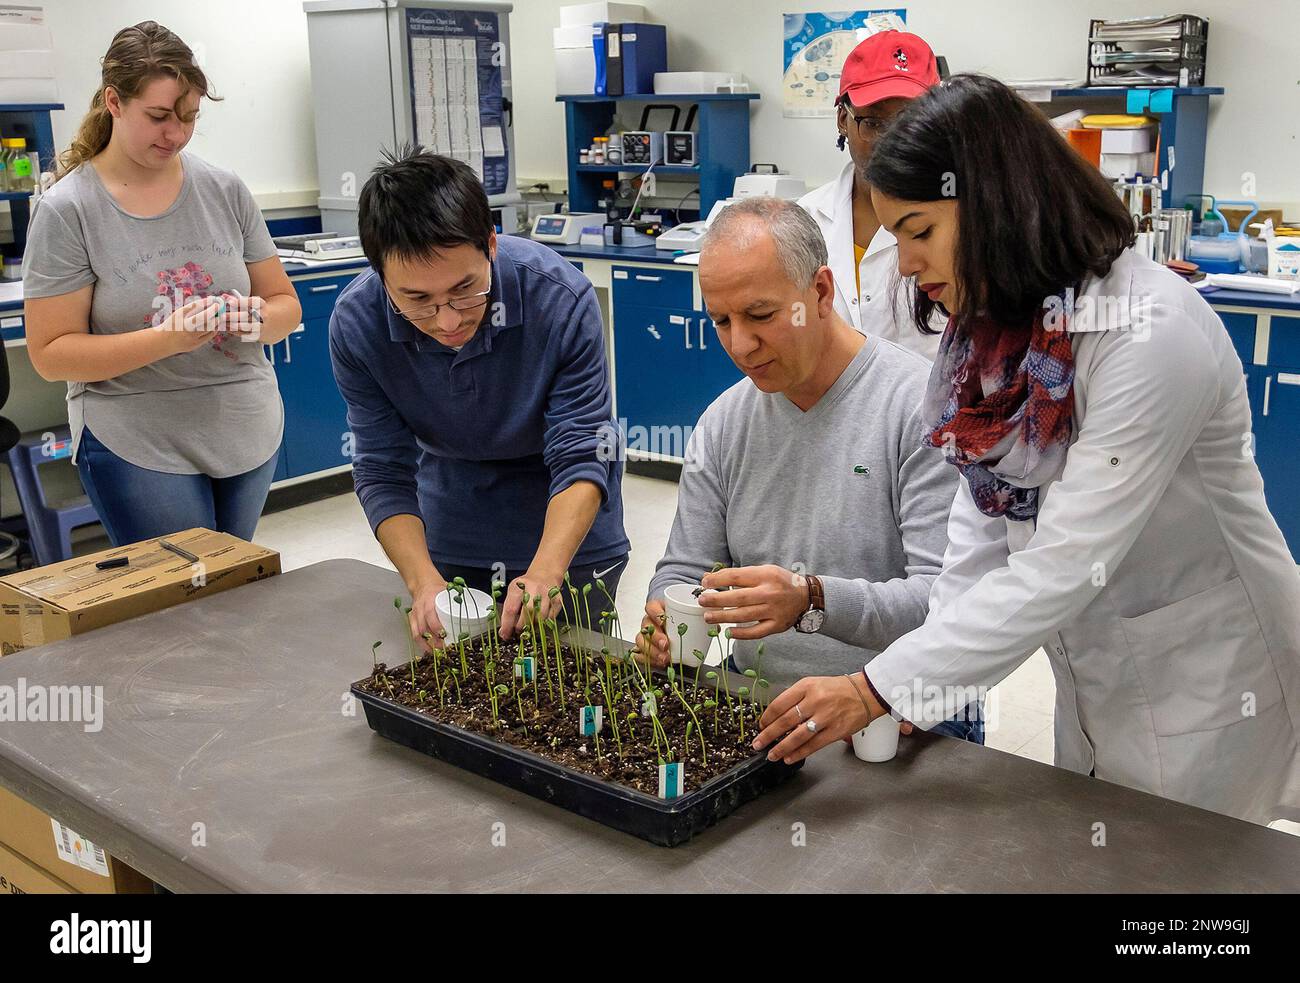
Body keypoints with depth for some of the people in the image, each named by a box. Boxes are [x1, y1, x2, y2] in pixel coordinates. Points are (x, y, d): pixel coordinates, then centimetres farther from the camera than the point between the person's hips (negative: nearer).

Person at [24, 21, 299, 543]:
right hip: (138, 448, -4)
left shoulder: (225, 191, 2)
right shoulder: (66, 211, -8)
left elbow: (286, 303, 8)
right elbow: (51, 355, -9)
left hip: (251, 435, 4)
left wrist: (258, 319, -16)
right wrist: (168, 339, -23)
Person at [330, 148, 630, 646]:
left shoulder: (562, 297, -31)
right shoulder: (356, 325, -24)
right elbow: (383, 473, -19)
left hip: (568, 531, -2)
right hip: (452, 540, 2)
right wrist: (423, 582, -34)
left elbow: (581, 459, -28)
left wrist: (546, 571, -43)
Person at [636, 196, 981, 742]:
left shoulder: (924, 405, -10)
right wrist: (665, 619, -10)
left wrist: (813, 600, -32)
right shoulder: (723, 421, 9)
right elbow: (683, 570, 14)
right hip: (758, 706, 6)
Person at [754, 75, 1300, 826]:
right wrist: (929, 675, -9)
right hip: (1093, 673, 7)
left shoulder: (1153, 333, -29)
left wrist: (880, 689, -31)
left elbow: (1065, 565, -32)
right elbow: (987, 501, 1)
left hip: (1201, 679, -7)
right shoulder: (991, 326, -4)